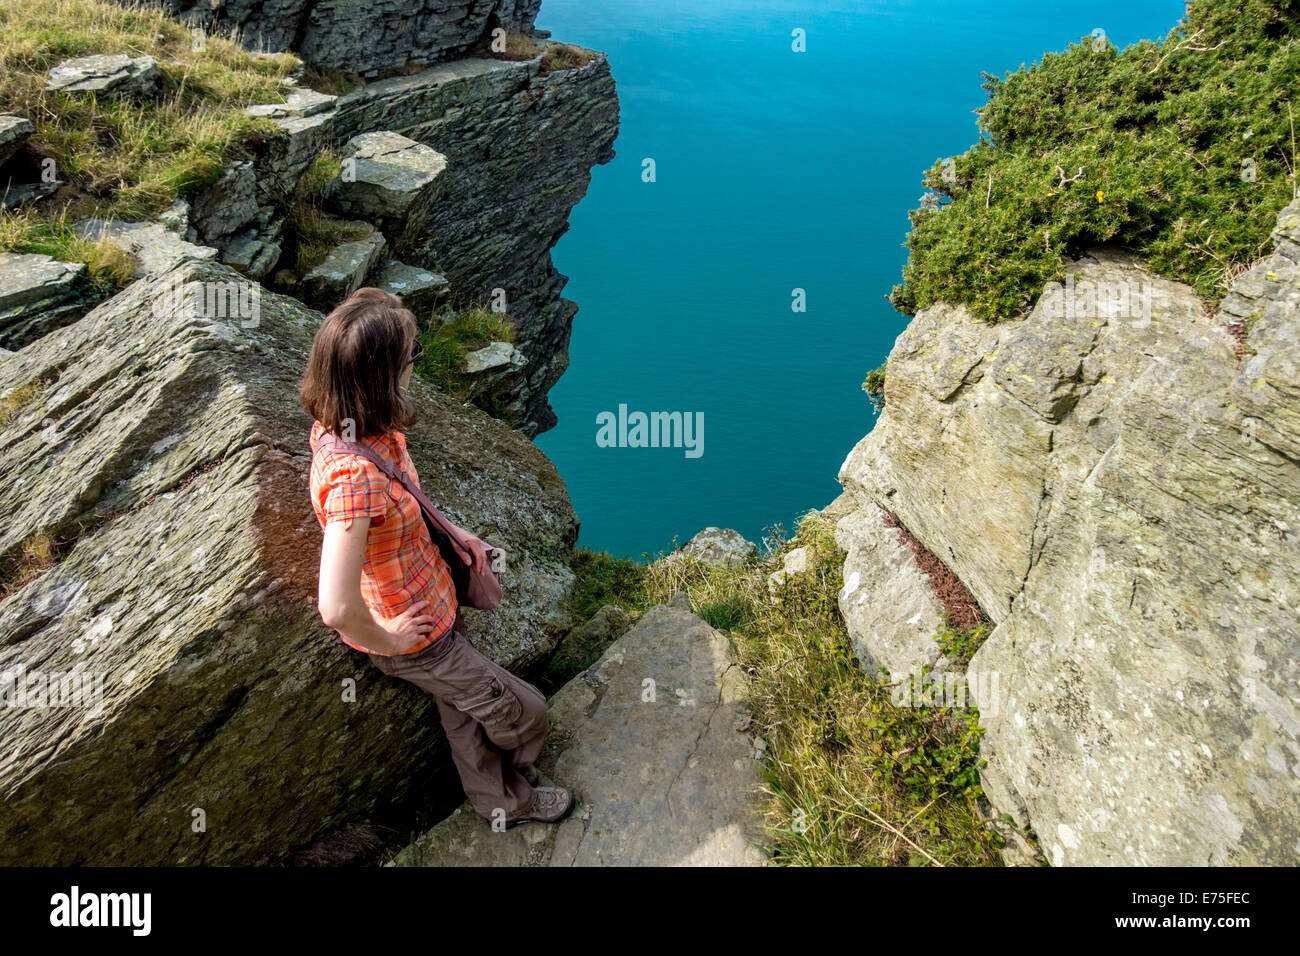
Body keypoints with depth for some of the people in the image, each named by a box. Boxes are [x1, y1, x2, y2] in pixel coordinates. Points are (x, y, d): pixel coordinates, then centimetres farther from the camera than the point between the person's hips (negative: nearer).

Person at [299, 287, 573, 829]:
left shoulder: (343, 426, -9)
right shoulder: (354, 475, -40)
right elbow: (336, 608, -42)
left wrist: (452, 531, 4)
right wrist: (387, 641, -22)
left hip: (432, 602, 8)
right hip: (411, 634, -8)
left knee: (463, 713, 27)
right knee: (521, 710, 12)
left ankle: (501, 803, 51)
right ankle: (516, 778, 45)